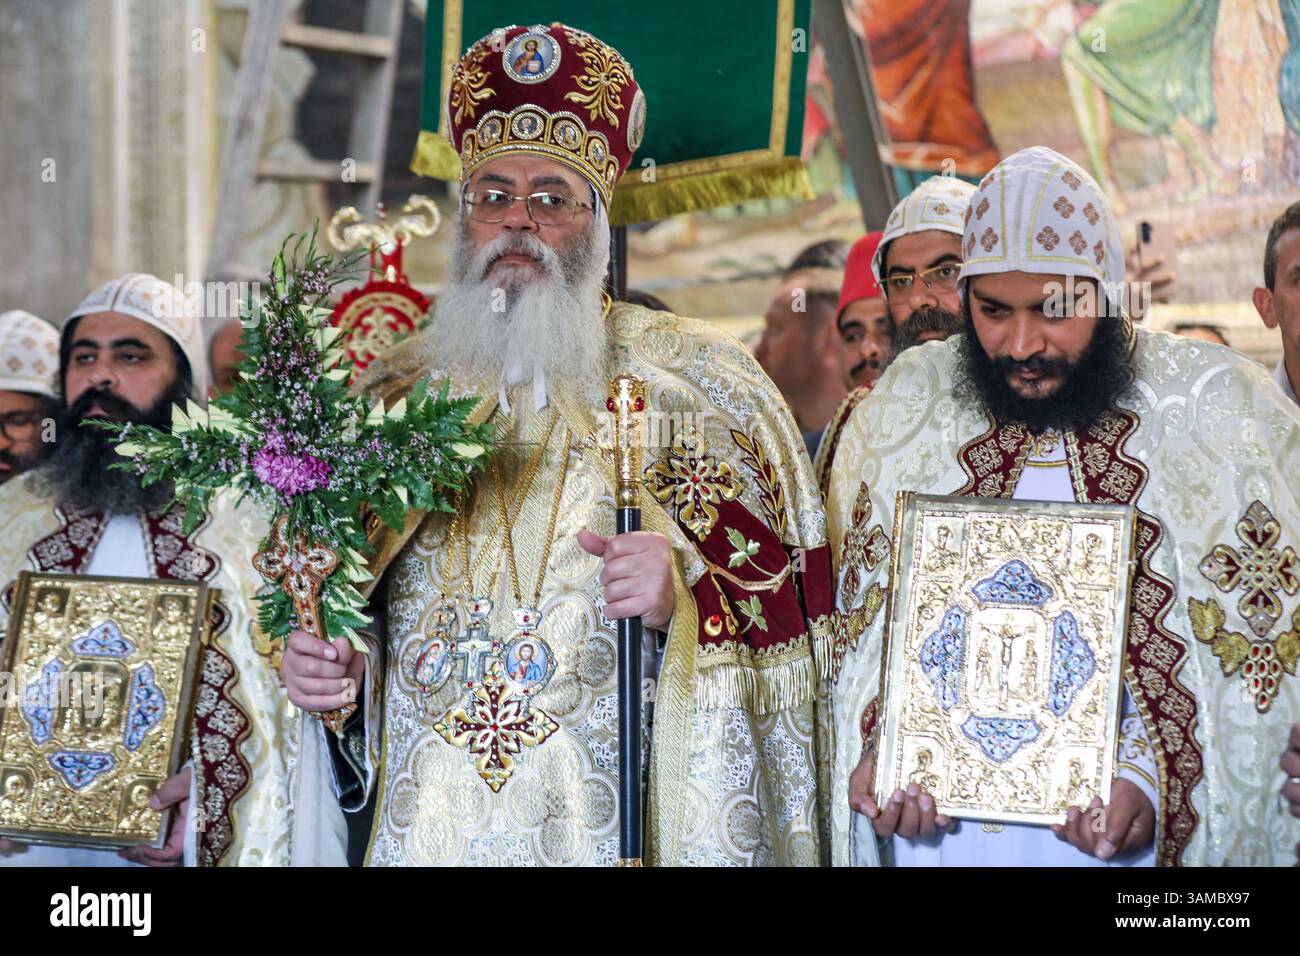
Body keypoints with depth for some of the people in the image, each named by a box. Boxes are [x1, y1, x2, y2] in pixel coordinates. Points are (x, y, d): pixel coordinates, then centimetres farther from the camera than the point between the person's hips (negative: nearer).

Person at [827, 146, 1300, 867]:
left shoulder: (1216, 409, -3)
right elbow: (863, 605, 7)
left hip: (1121, 823, -2)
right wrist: (877, 749, -10)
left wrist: (1154, 778, -18)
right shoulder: (906, 403, 4)